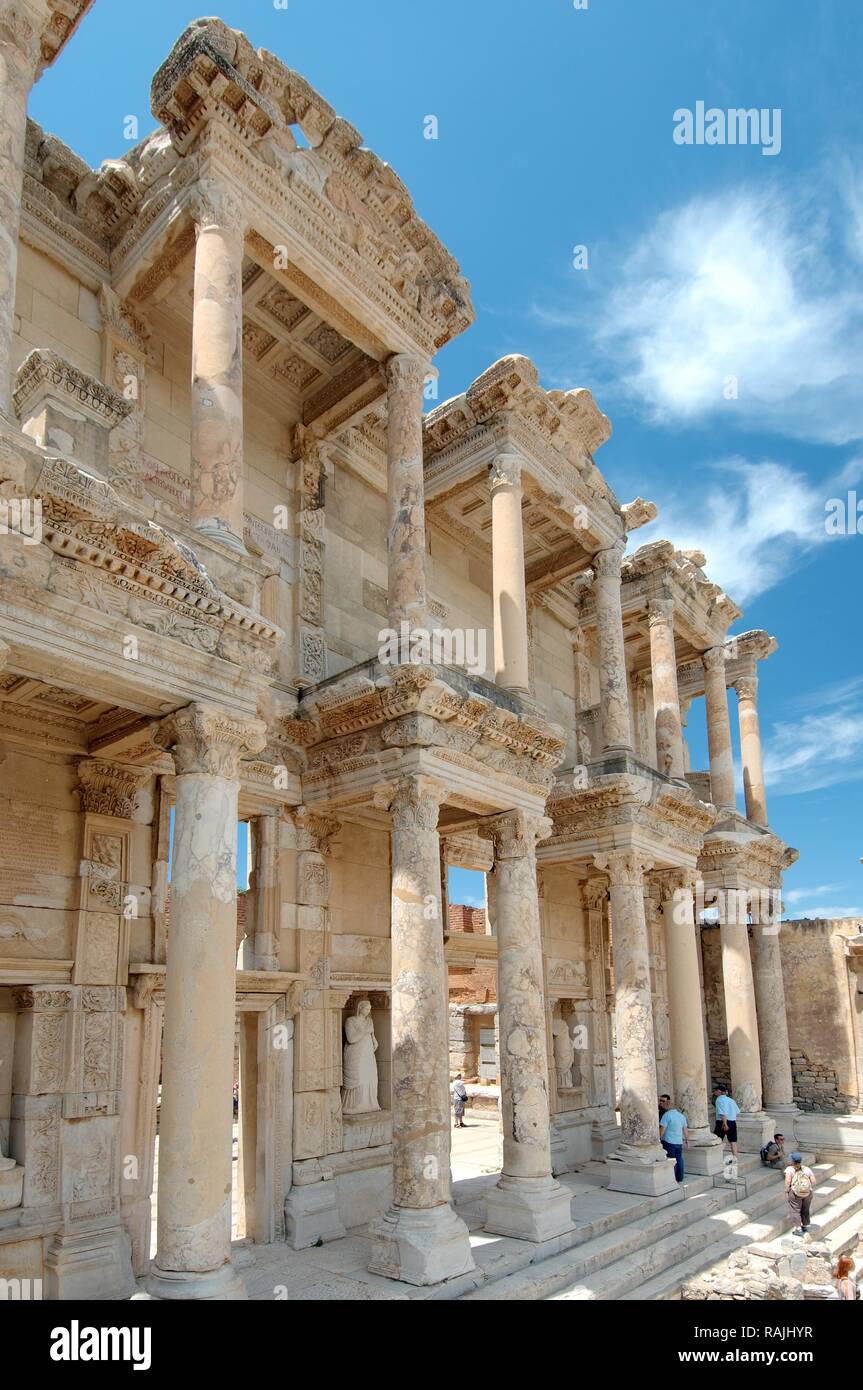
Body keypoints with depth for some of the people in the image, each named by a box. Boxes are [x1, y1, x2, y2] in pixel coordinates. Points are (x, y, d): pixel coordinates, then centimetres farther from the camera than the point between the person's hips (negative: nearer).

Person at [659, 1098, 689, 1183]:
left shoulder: (667, 1114, -13)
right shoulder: (681, 1115, 8)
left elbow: (662, 1128, -15)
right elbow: (685, 1129, 14)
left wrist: (659, 1138, -7)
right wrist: (687, 1139, 27)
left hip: (668, 1141, -6)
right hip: (679, 1141, 6)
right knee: (679, 1159, 15)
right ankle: (680, 1178, 21)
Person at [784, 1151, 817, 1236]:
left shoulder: (789, 1169, -9)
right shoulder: (807, 1169, 3)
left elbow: (788, 1181, -18)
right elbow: (813, 1181, -2)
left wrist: (786, 1191, -6)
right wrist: (809, 1188, 14)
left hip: (795, 1193, -5)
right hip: (807, 1193, 5)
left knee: (795, 1210, 5)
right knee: (805, 1210, 21)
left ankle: (798, 1229, 3)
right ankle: (806, 1226, 34)